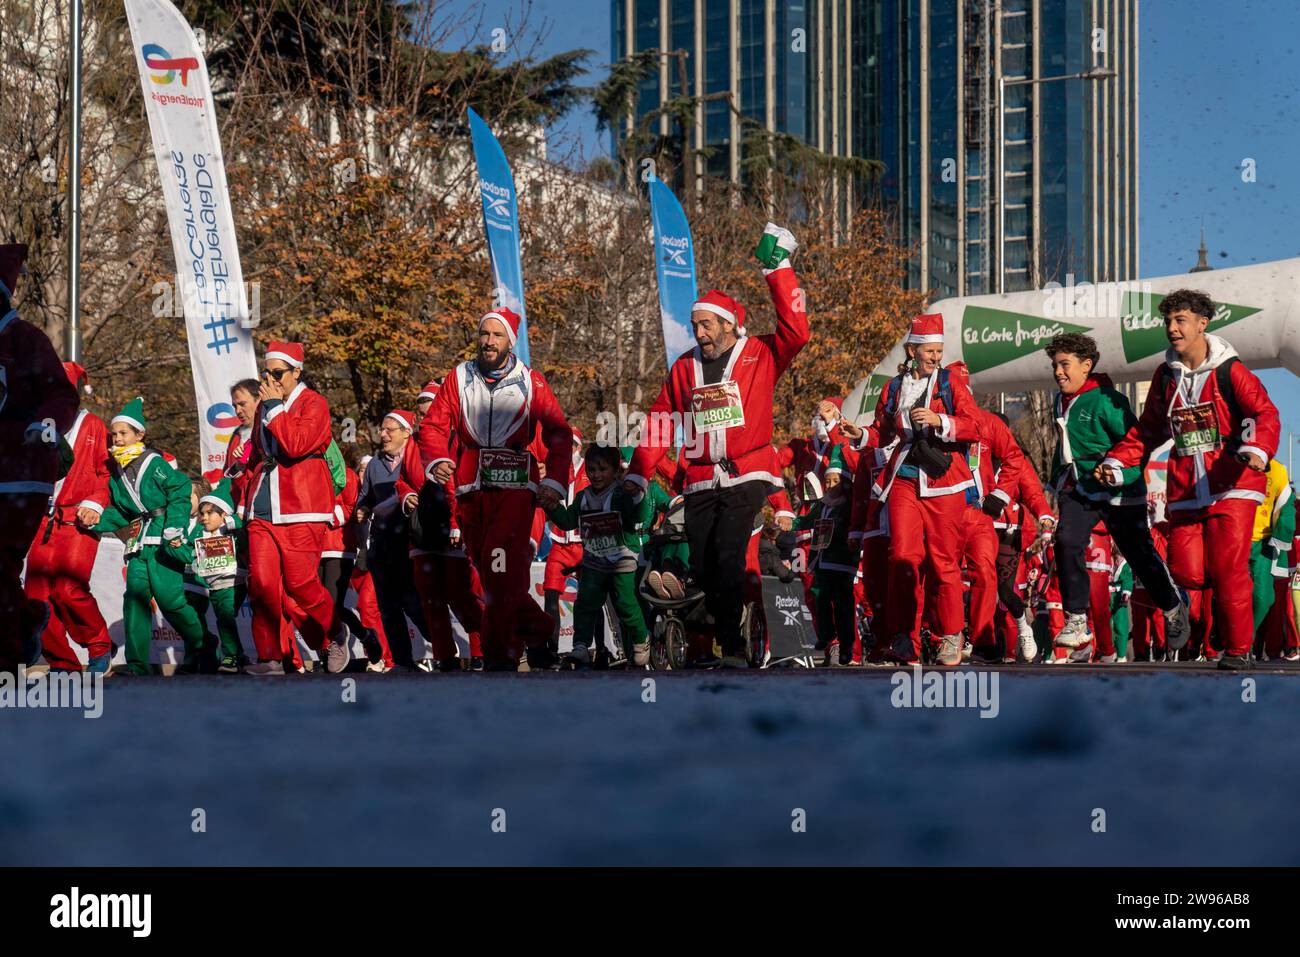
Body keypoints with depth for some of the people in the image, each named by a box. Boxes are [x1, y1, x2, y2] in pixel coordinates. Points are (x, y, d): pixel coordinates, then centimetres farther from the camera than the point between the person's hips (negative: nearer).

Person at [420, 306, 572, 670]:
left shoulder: (531, 381, 6)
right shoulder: (459, 378, 11)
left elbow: (558, 433, 6)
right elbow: (433, 425, 8)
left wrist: (555, 481, -6)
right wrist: (437, 459, -12)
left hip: (515, 488, -3)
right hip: (471, 490, 3)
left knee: (501, 568, -17)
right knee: (488, 572, 4)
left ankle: (500, 655, -14)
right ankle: (537, 632, 21)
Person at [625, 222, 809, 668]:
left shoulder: (760, 356, 4)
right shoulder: (684, 368, 15)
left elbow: (795, 330, -12)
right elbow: (661, 422, 17)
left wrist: (777, 270, -12)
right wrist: (638, 474, 11)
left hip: (746, 478, -4)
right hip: (700, 483, 5)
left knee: (728, 557, -18)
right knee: (702, 566, -1)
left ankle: (732, 646, -18)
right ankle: (711, 647, 5)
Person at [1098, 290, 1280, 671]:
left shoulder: (1229, 371, -3)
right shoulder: (1165, 376, 13)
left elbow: (1265, 413, -12)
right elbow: (1148, 429, 23)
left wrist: (1258, 449, -31)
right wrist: (1116, 461, 12)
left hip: (1230, 484, -4)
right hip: (1185, 488, 4)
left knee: (1228, 568, -11)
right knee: (1186, 573, -8)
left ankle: (1238, 648, 0)